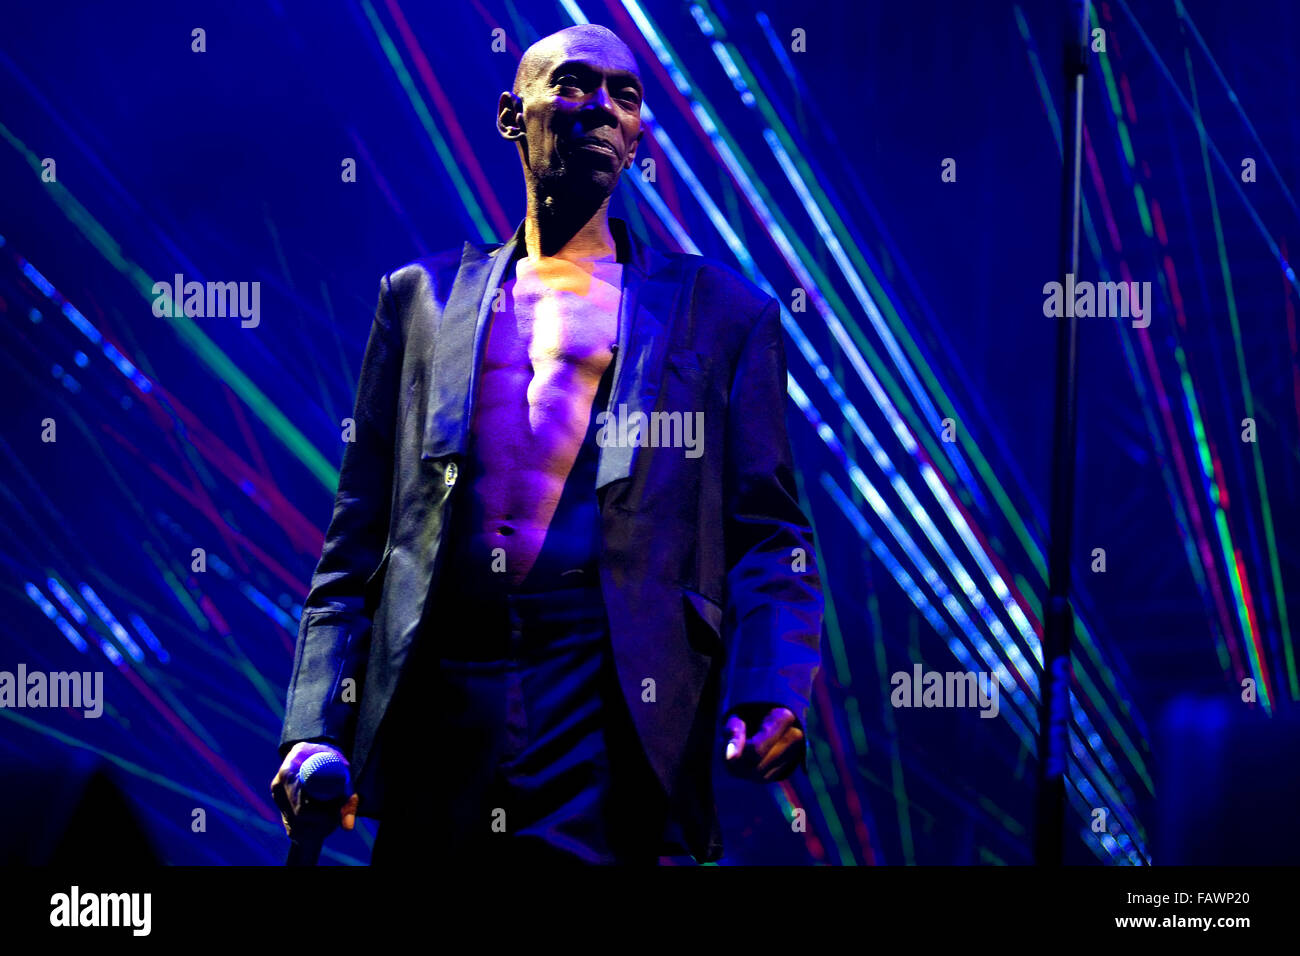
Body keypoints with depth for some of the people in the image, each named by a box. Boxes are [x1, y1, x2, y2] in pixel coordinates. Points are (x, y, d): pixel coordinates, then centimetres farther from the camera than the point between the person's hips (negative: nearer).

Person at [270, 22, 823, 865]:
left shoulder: (724, 314, 11)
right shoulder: (423, 298, 16)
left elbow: (771, 541, 7)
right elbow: (357, 540, 13)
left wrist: (770, 698, -12)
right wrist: (317, 726, 1)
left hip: (604, 716, -2)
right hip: (439, 706, 2)